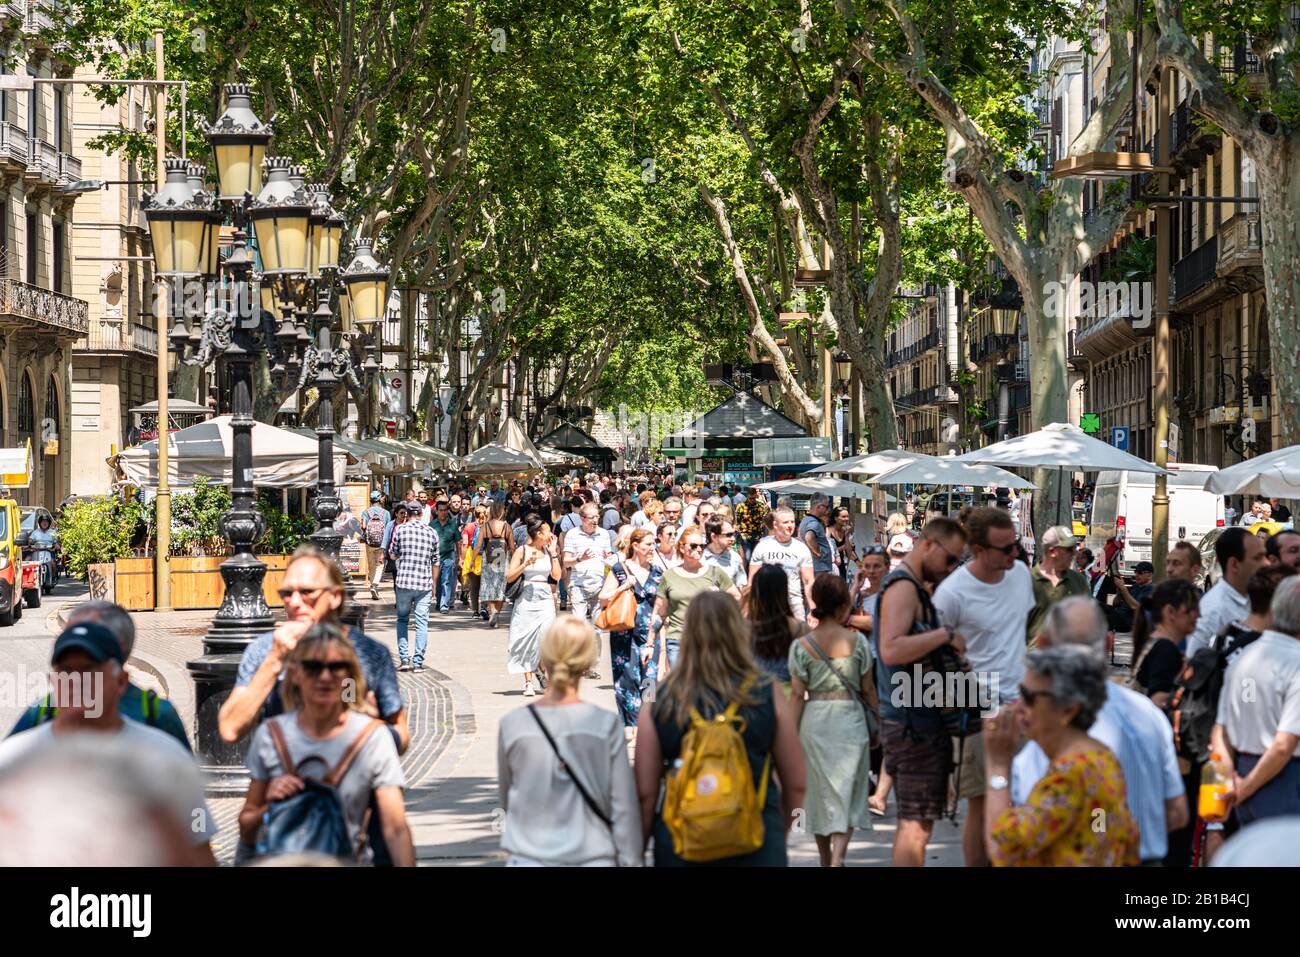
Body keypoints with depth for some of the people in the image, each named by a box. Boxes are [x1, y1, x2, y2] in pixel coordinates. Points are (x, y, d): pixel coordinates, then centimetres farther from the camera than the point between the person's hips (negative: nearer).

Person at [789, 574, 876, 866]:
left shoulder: (801, 646, -4)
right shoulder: (857, 641, -5)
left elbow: (797, 695, -4)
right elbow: (868, 689, 1)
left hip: (815, 719, 1)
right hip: (849, 716, -1)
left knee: (821, 790, 15)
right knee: (846, 792, 2)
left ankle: (826, 860, 27)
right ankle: (838, 857, -17)